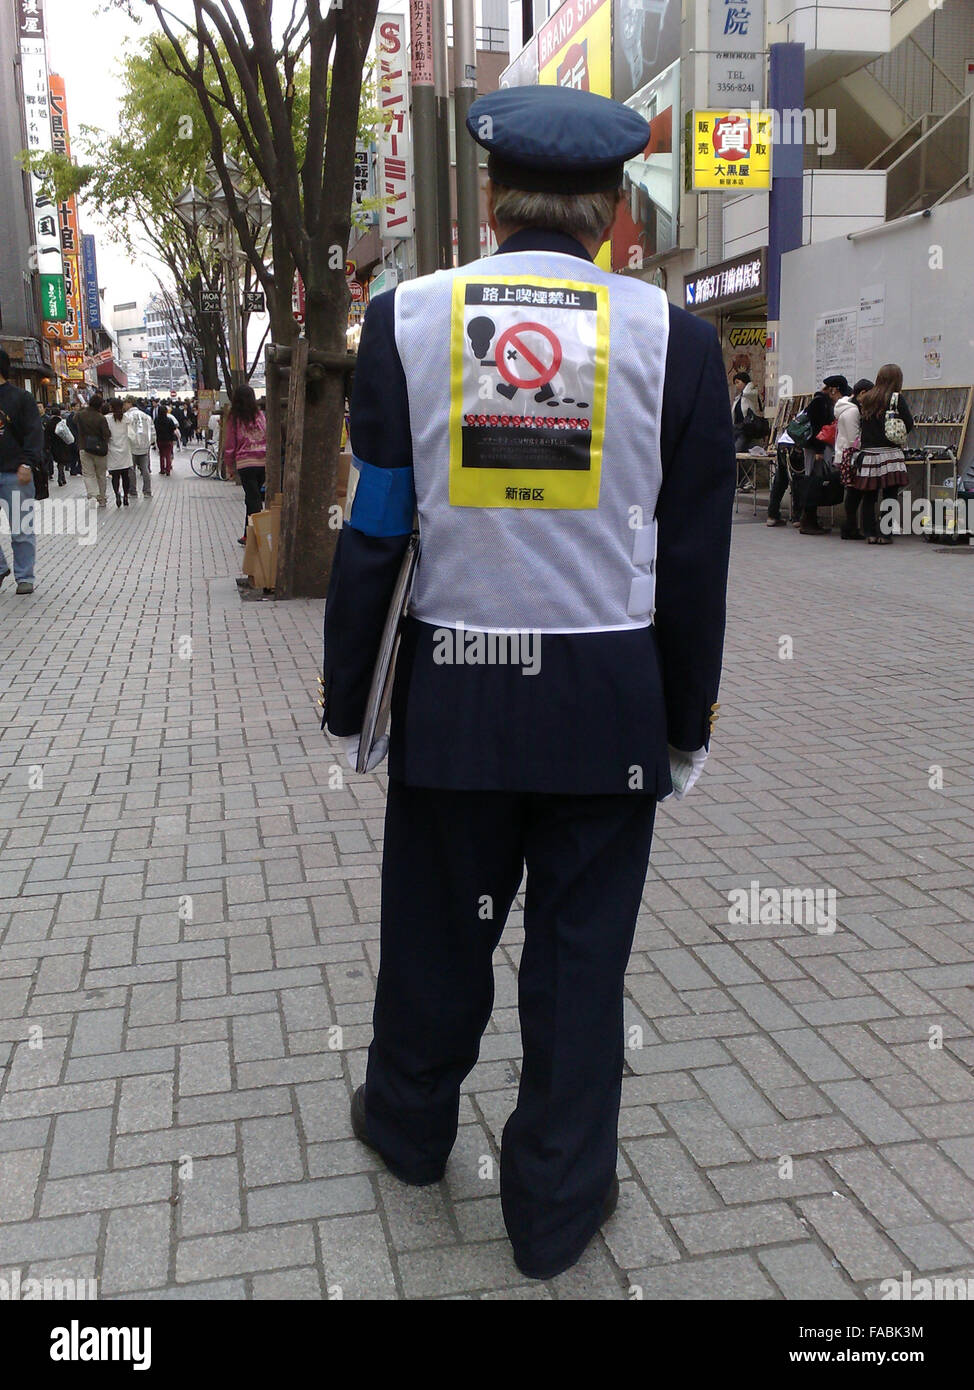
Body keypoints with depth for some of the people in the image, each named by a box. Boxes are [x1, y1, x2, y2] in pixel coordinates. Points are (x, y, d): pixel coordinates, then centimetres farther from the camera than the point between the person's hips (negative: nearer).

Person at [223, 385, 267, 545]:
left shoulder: (234, 419, -2)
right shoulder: (261, 415, 5)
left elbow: (230, 443, 2)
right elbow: (269, 438, 7)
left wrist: (229, 465, 13)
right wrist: (269, 462, 16)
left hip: (245, 463, -3)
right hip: (263, 463, 3)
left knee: (252, 499, -1)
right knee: (253, 497, 16)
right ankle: (248, 535, 24)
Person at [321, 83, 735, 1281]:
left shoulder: (406, 319, -4)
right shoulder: (672, 335, -5)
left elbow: (371, 537, -3)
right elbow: (692, 561, -2)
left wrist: (346, 705, 7)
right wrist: (686, 726, 8)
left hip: (452, 689, 1)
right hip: (610, 701, 0)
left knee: (436, 929, 19)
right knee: (579, 958, 12)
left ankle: (410, 1125, 43)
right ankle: (557, 1206, 28)